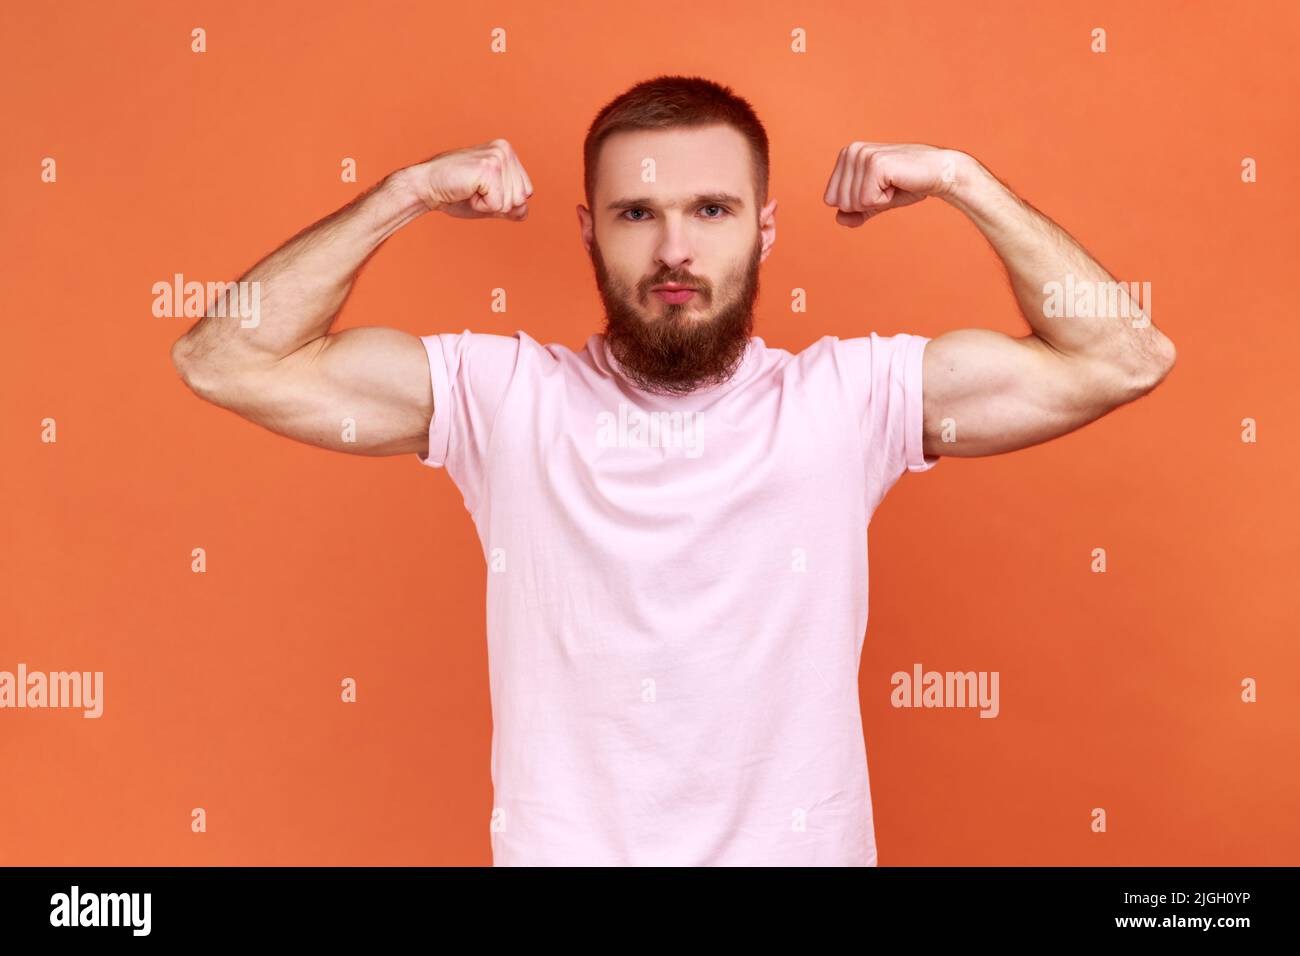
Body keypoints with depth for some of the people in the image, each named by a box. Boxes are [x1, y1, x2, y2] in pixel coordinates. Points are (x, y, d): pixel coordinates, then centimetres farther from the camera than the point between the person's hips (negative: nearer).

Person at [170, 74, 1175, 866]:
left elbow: (1126, 357, -8)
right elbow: (224, 360, -10)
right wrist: (406, 194, -14)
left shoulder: (851, 397, -7)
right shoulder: (501, 395, -8)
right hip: (561, 842, 0)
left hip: (797, 843, 1)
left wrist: (961, 180, -12)